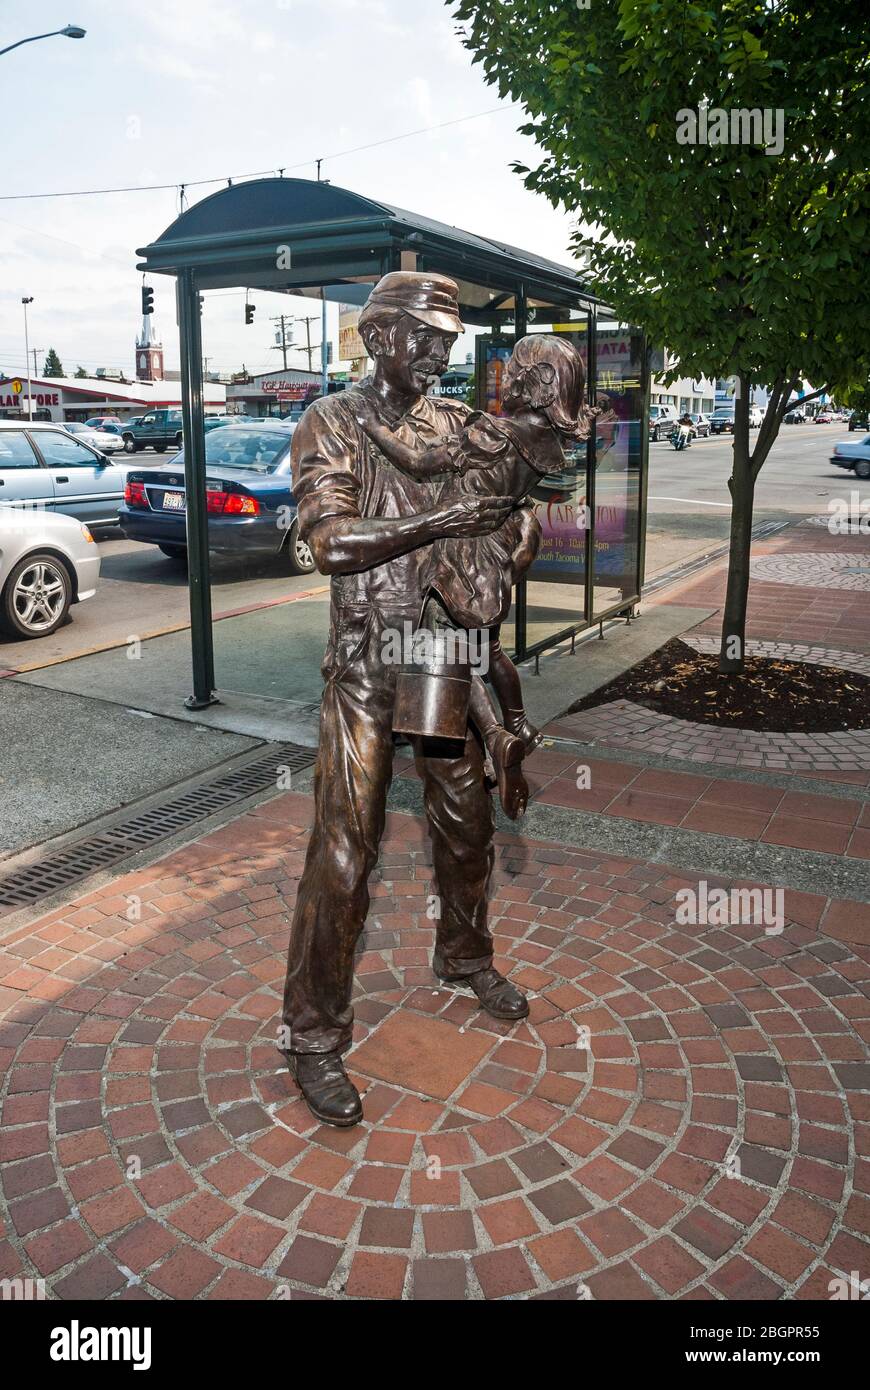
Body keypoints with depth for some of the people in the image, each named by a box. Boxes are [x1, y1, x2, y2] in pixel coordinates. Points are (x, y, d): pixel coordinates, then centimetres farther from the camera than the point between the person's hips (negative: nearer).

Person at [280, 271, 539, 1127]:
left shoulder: (455, 425, 8)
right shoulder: (333, 423, -7)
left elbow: (516, 500, 12)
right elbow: (330, 540, -22)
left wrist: (520, 525, -12)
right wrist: (443, 519, -30)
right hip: (368, 665, -6)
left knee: (465, 819, 18)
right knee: (344, 848, -4)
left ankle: (464, 957, 43)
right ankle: (312, 1033, 11)